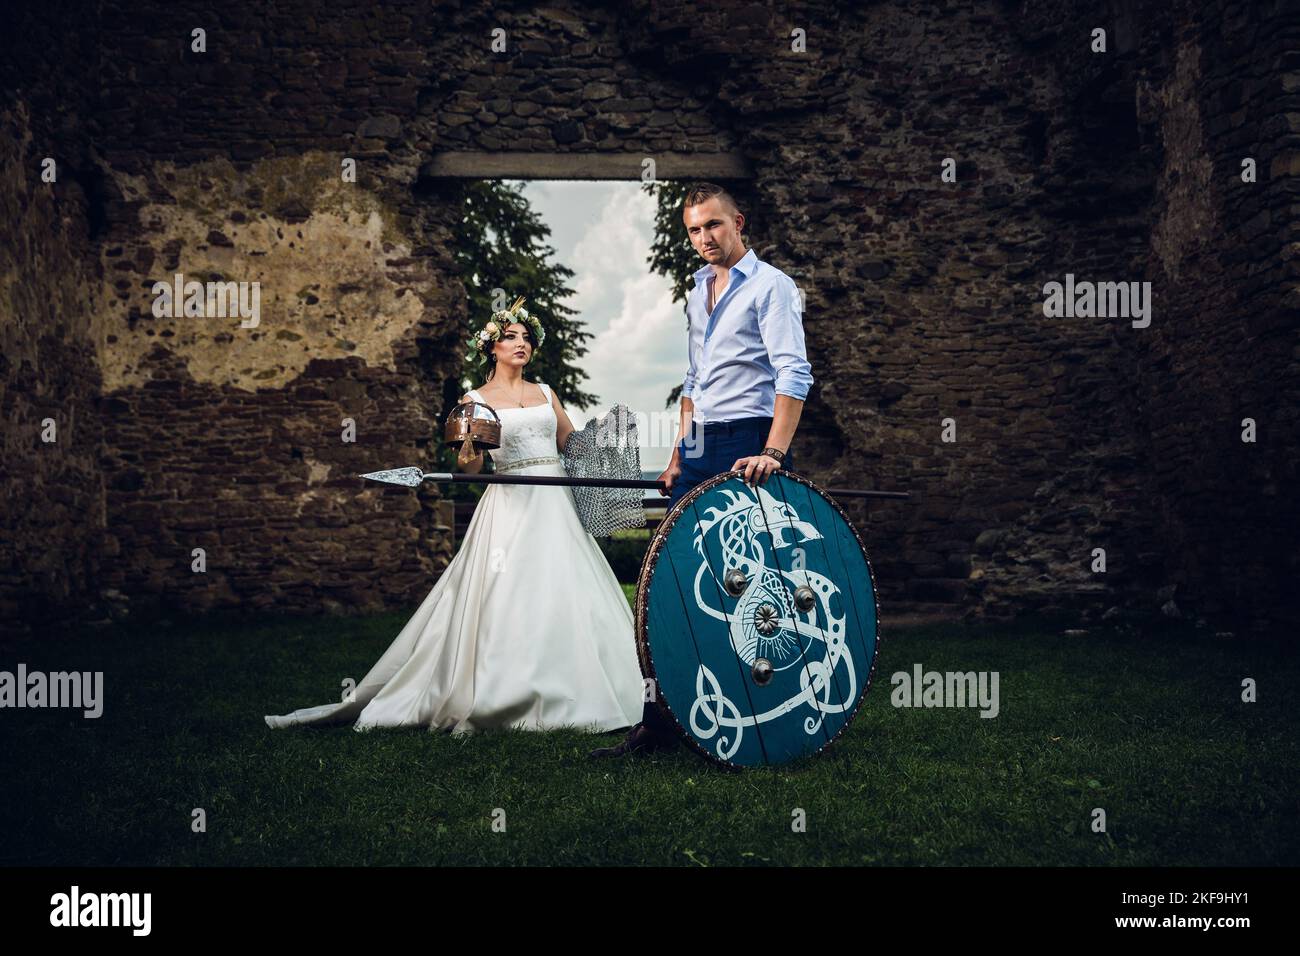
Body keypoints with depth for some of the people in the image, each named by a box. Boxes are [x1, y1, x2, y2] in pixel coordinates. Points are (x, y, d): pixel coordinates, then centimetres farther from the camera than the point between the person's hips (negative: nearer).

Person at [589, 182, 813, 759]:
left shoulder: (769, 286, -5)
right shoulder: (697, 293, 19)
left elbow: (795, 375, -16)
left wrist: (772, 453, -26)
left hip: (747, 447, -8)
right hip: (699, 450, 8)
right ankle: (659, 724, 9)